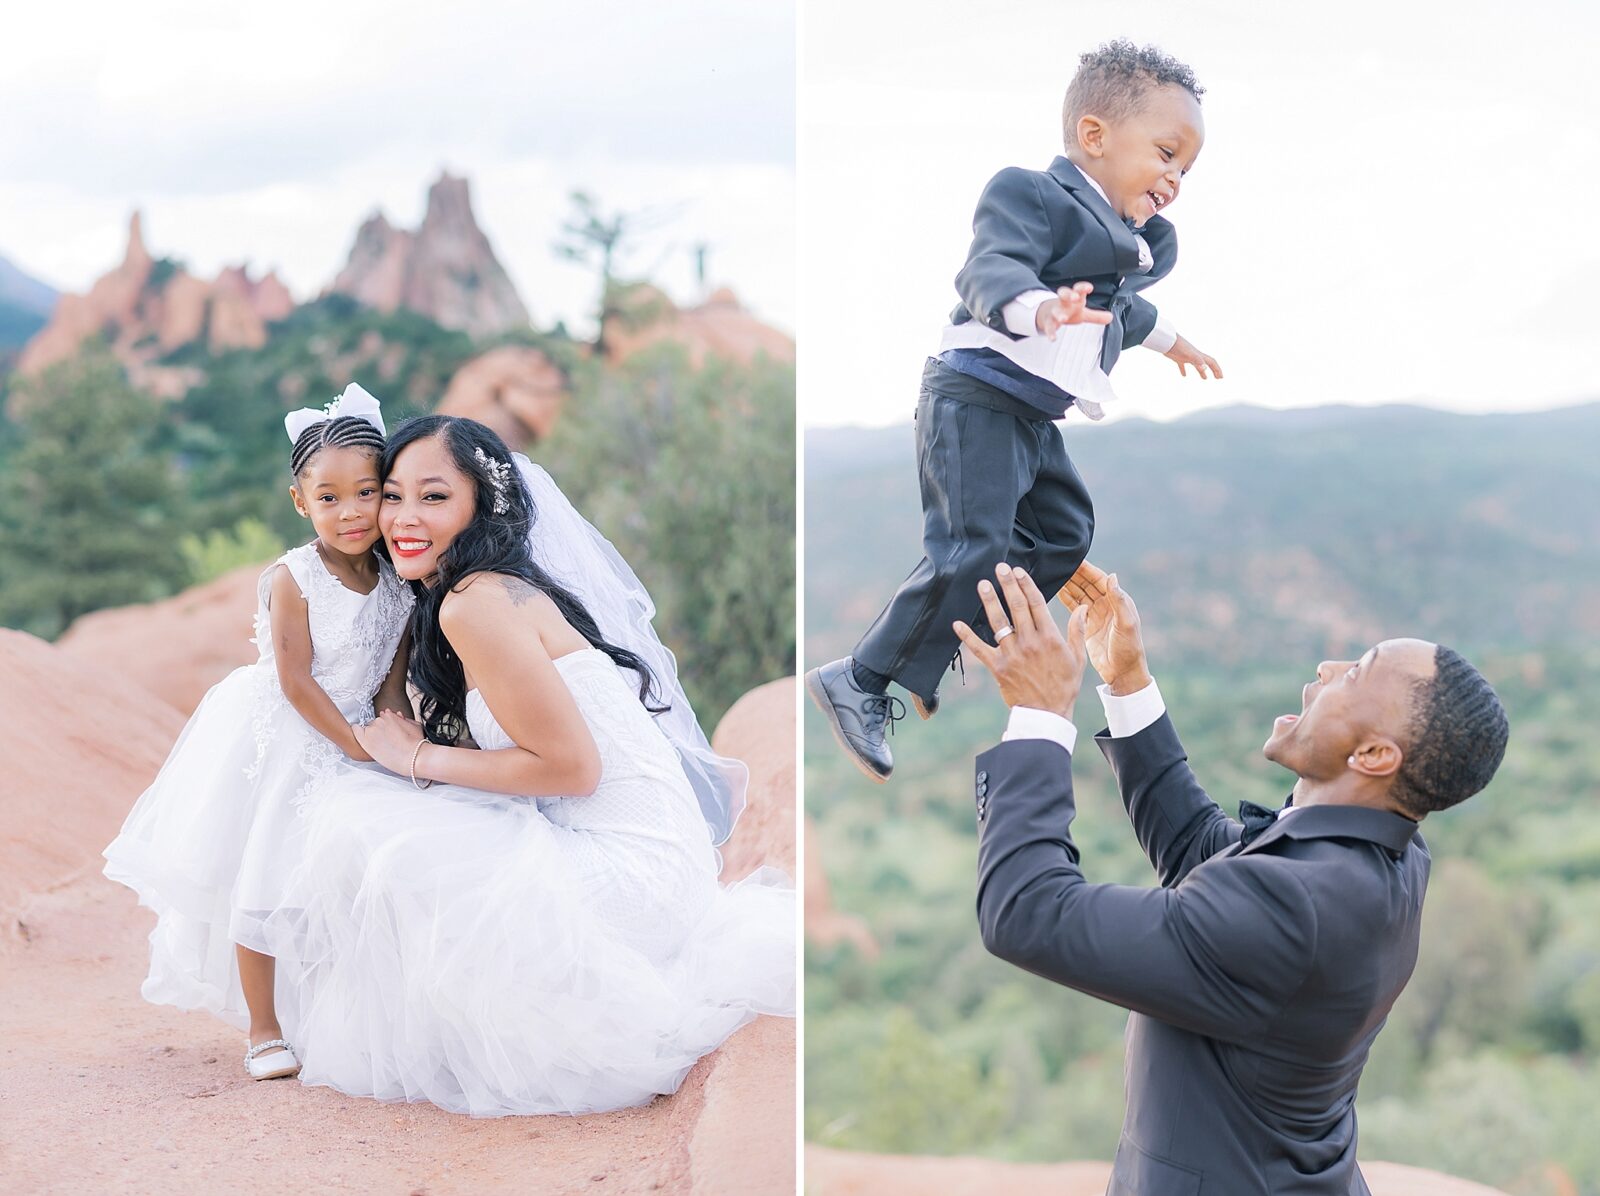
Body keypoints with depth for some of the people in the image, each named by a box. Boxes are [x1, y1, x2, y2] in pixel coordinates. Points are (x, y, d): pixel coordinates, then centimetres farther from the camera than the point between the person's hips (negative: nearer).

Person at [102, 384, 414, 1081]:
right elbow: (296, 684, -21)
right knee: (262, 885, 1)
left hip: (352, 744, 5)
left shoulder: (399, 586, -5)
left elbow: (390, 685, 0)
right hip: (275, 746, -5)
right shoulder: (291, 579, -21)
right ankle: (263, 1031, 16)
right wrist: (361, 749, -20)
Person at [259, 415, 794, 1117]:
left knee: (367, 838, -17)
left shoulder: (475, 604, -15)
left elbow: (570, 765, -18)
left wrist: (419, 758, -8)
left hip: (626, 864, -10)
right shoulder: (512, 588, 14)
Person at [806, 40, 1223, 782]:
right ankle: (860, 682, -8)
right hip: (977, 399, -11)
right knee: (970, 550, -17)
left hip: (1033, 418, 11)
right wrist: (1033, 306, -52)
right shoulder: (1033, 194, -11)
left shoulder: (1123, 238, 20)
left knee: (1064, 534, 16)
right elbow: (989, 269, -30)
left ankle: (957, 650, 21)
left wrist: (1162, 336, 59)